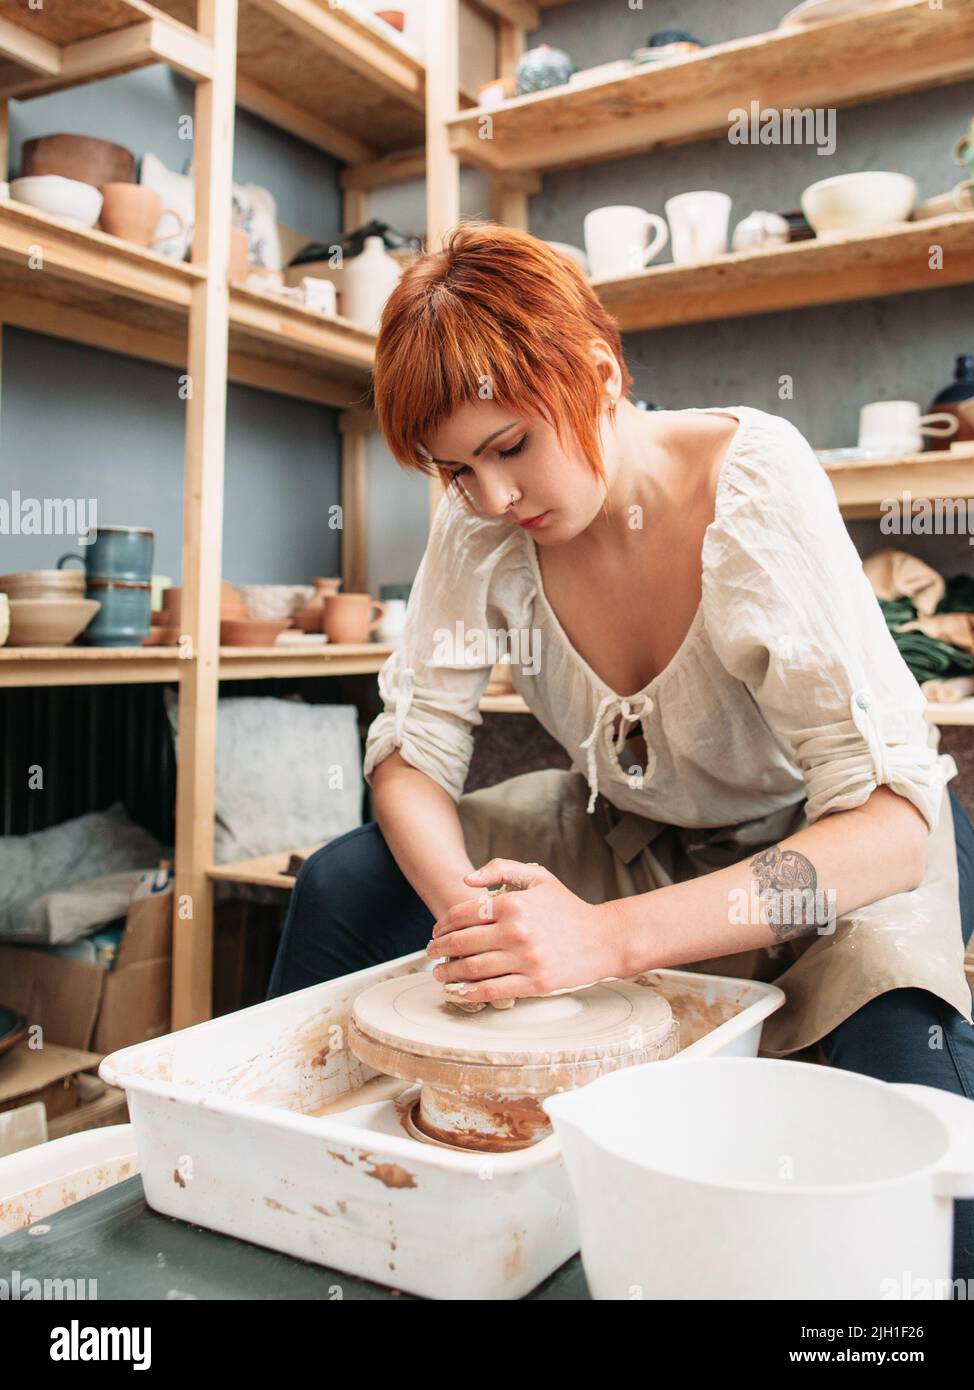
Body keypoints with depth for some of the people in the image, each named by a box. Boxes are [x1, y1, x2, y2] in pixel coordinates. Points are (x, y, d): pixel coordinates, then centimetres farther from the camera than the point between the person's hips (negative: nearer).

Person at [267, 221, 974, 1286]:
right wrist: (470, 908, -31)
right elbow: (412, 746, -10)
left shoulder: (754, 481, -29)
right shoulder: (477, 521, -15)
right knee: (342, 889, -10)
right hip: (630, 834, 4)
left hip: (822, 841, -3)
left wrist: (610, 936, -43)